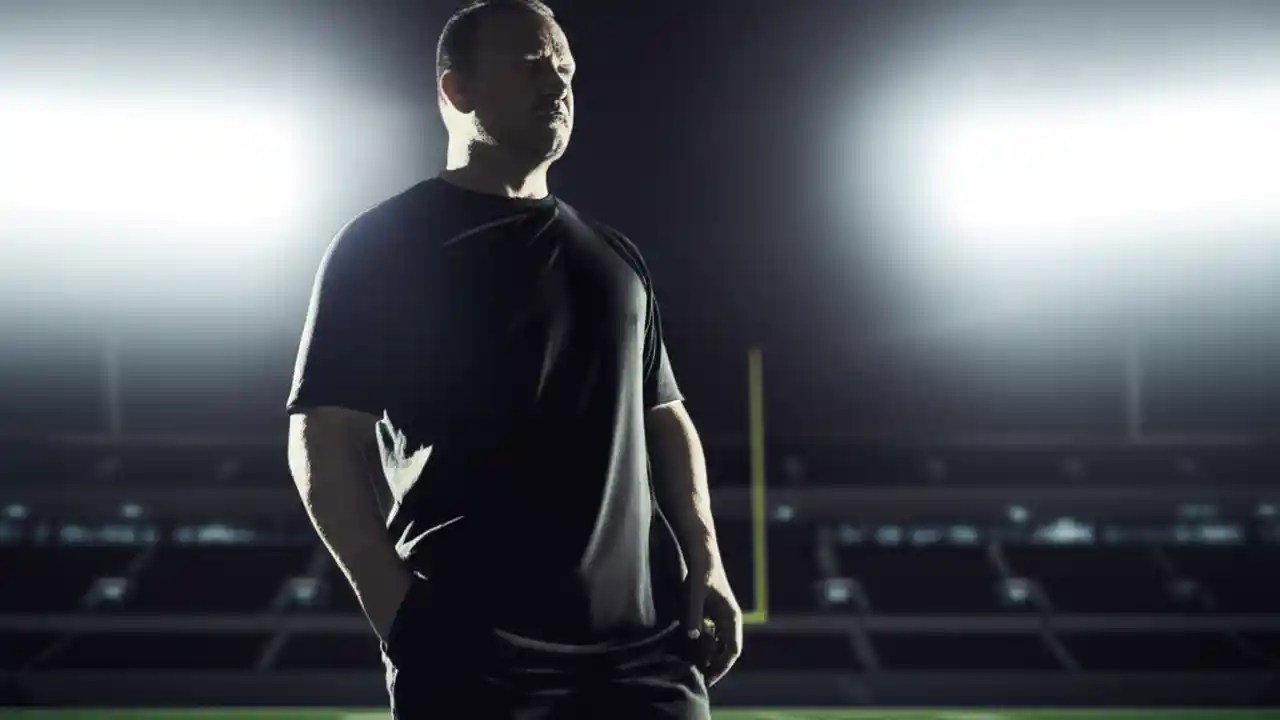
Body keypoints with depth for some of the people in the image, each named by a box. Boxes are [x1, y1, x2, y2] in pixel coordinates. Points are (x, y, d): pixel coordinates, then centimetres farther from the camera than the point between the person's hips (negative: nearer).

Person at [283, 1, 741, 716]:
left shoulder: (615, 255, 20)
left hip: (644, 642, 6)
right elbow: (326, 438, -4)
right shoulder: (384, 244, 2)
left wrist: (704, 562, 9)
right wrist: (401, 611, -14)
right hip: (471, 653, -5)